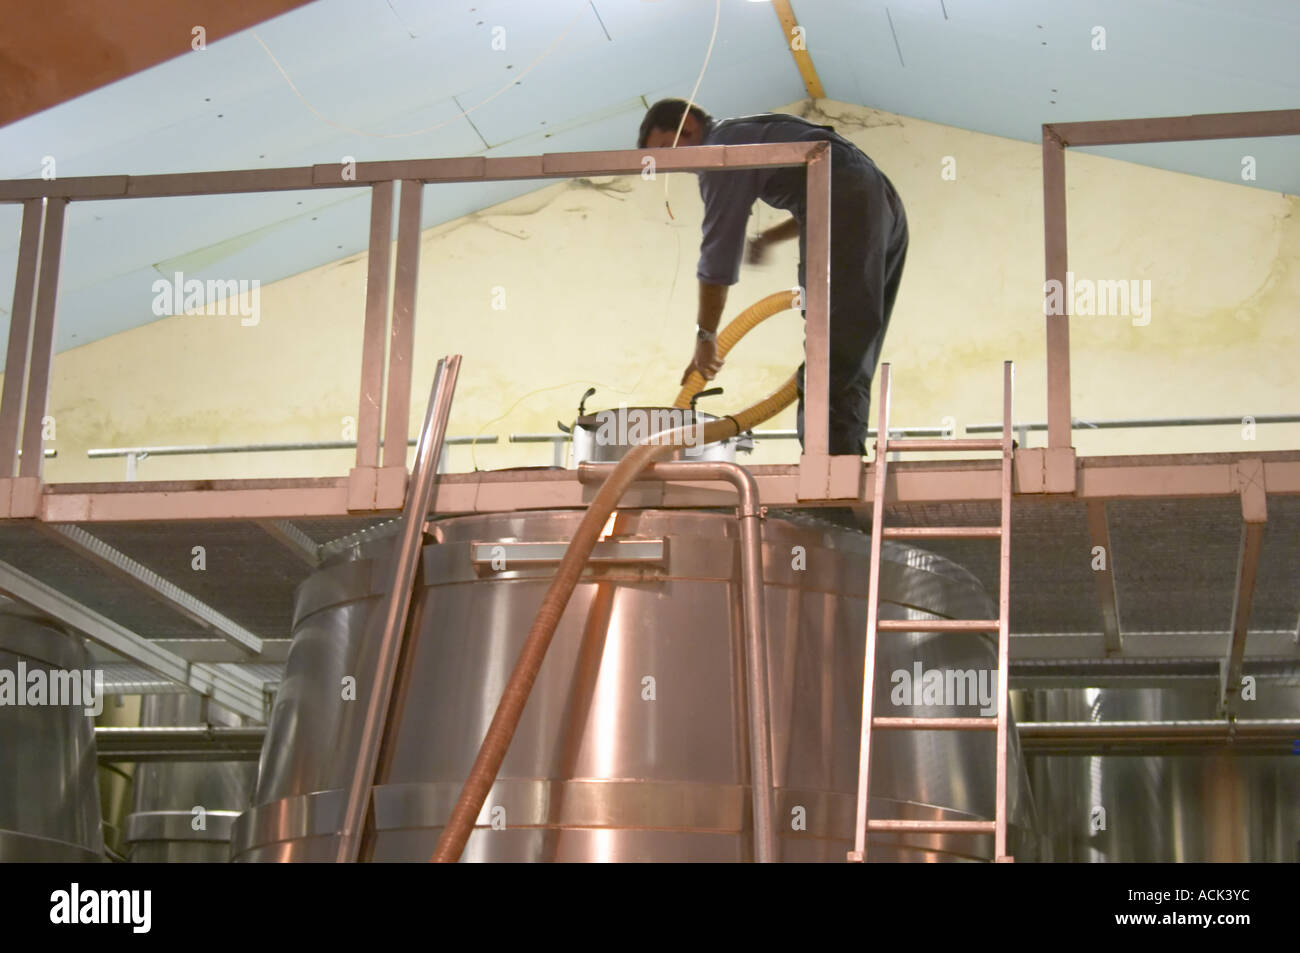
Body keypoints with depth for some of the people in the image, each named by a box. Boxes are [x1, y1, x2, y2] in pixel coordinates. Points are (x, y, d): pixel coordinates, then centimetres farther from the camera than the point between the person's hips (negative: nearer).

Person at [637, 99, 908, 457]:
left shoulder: (721, 147, 2)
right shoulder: (754, 132, 30)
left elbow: (719, 250, 0)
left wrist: (705, 337, 6)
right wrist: (769, 237, 25)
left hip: (845, 208, -9)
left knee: (833, 357, -14)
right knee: (850, 362, 9)